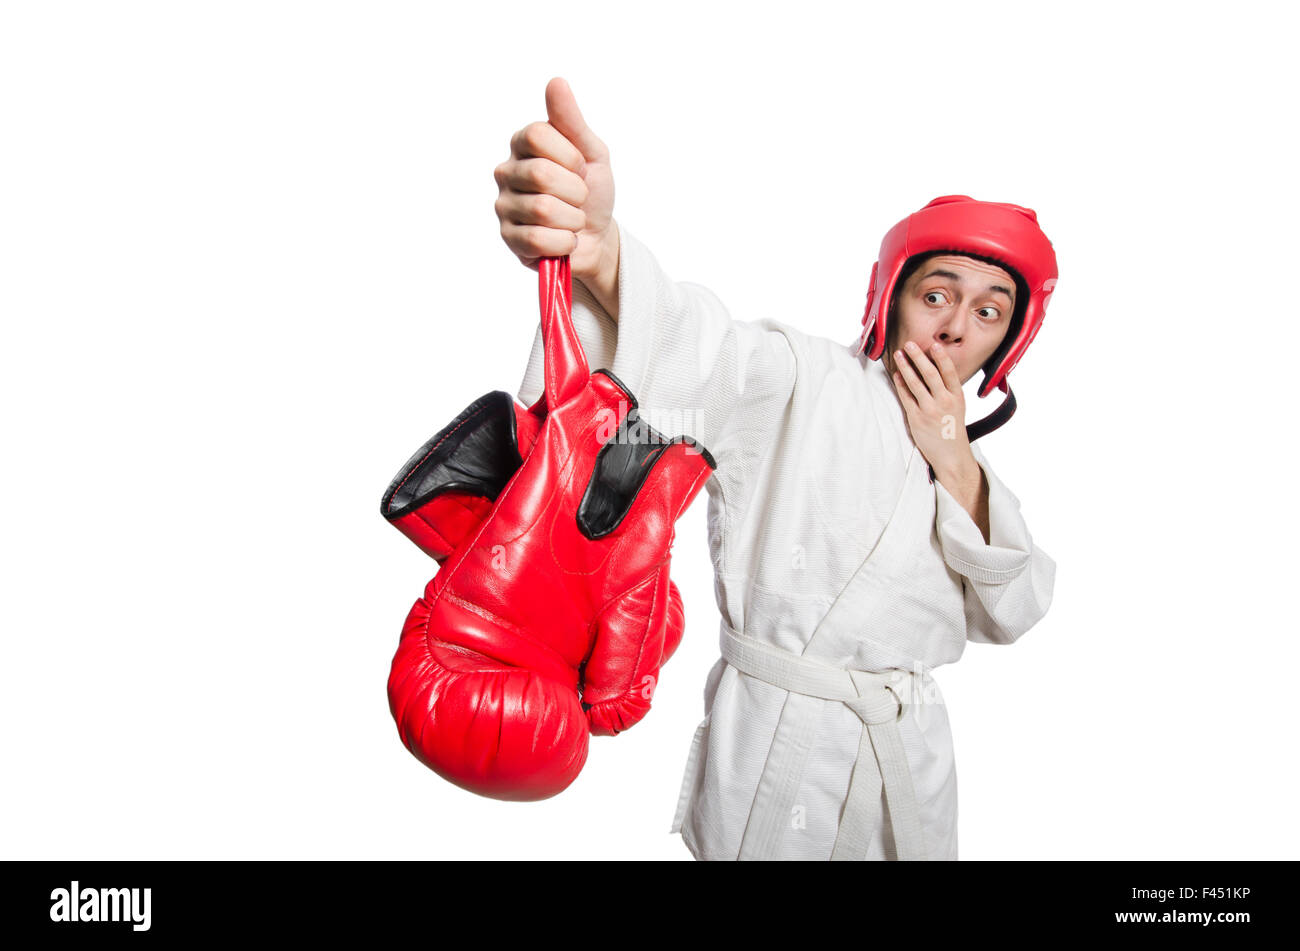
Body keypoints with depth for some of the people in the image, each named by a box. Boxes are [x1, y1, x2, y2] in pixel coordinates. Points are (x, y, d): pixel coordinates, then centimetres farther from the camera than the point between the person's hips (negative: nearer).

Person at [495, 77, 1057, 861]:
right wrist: (595, 248, -54)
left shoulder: (964, 455, 11)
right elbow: (700, 349, -32)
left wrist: (955, 464, -10)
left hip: (912, 754, 6)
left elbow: (1011, 617, 3)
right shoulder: (805, 381, -10)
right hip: (777, 751, -6)